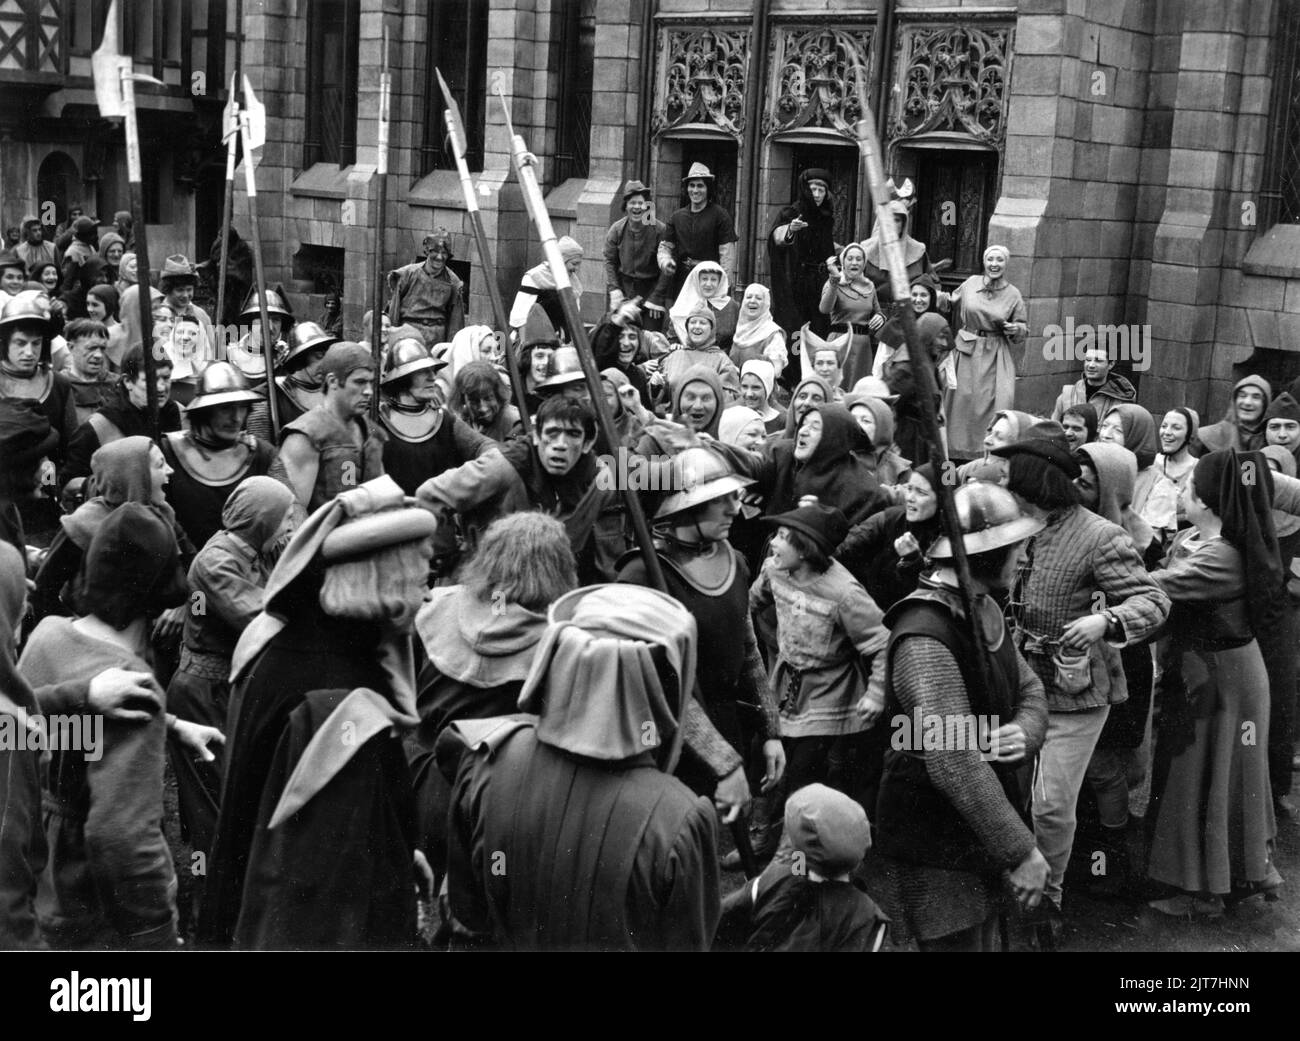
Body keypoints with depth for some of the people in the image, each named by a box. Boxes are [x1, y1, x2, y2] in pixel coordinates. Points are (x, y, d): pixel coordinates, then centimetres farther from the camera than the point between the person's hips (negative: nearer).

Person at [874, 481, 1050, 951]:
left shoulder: (985, 610, 7)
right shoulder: (926, 639, -26)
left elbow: (1029, 687, 11)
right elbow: (956, 762, -31)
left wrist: (1024, 733, -14)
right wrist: (1021, 850, -29)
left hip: (982, 840, 9)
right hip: (939, 853, -9)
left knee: (982, 937, 19)